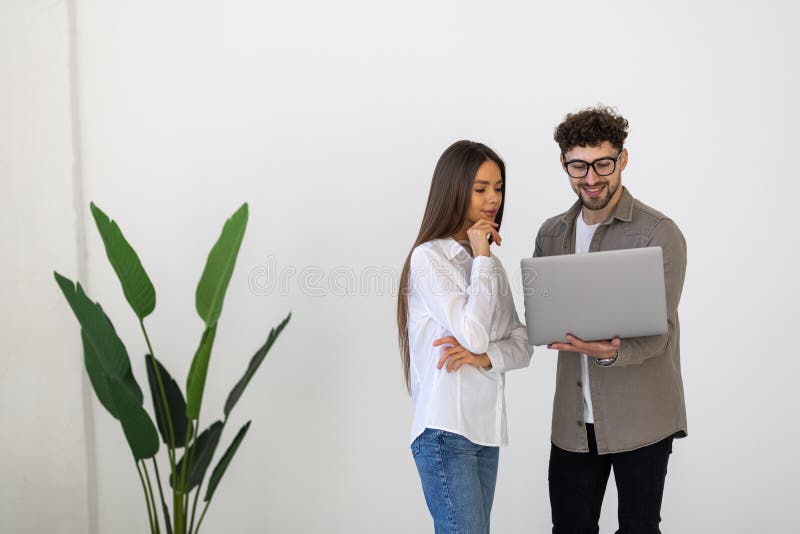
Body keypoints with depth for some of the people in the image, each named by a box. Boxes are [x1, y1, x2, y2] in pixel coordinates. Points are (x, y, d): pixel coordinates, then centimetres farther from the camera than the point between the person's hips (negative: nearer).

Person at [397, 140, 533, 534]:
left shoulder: (490, 263, 15)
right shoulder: (428, 258, -7)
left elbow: (522, 346, 10)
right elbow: (473, 334, -18)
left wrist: (484, 356, -11)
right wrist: (481, 258, -9)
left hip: (485, 429, 7)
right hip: (445, 432, -7)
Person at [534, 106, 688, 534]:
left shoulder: (659, 234, -9)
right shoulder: (551, 234, 8)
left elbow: (659, 332, -14)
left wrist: (611, 351, -33)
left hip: (640, 418, -4)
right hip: (573, 418, 5)